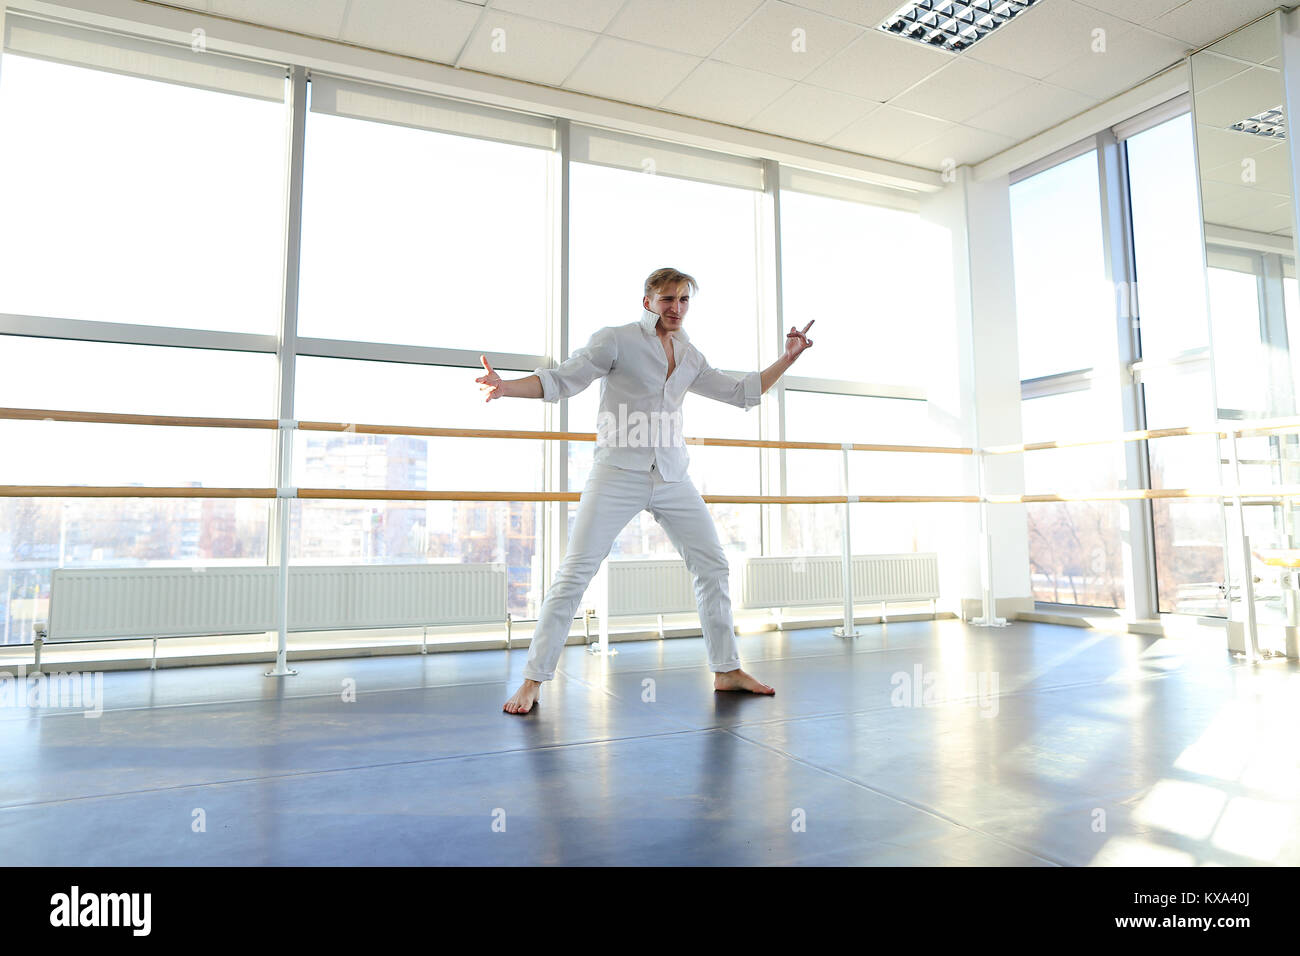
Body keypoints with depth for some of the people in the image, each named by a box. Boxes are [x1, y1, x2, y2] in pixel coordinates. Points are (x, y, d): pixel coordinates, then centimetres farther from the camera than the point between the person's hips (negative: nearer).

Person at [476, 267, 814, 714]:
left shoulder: (690, 358, 14)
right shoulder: (616, 340, -1)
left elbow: (742, 392, 22)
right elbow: (562, 380, -5)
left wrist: (788, 357, 17)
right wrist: (506, 387, -21)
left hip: (672, 476, 6)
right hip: (618, 473, -5)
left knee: (713, 566, 7)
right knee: (574, 572, -10)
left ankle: (727, 671, 20)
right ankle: (532, 681, 0)